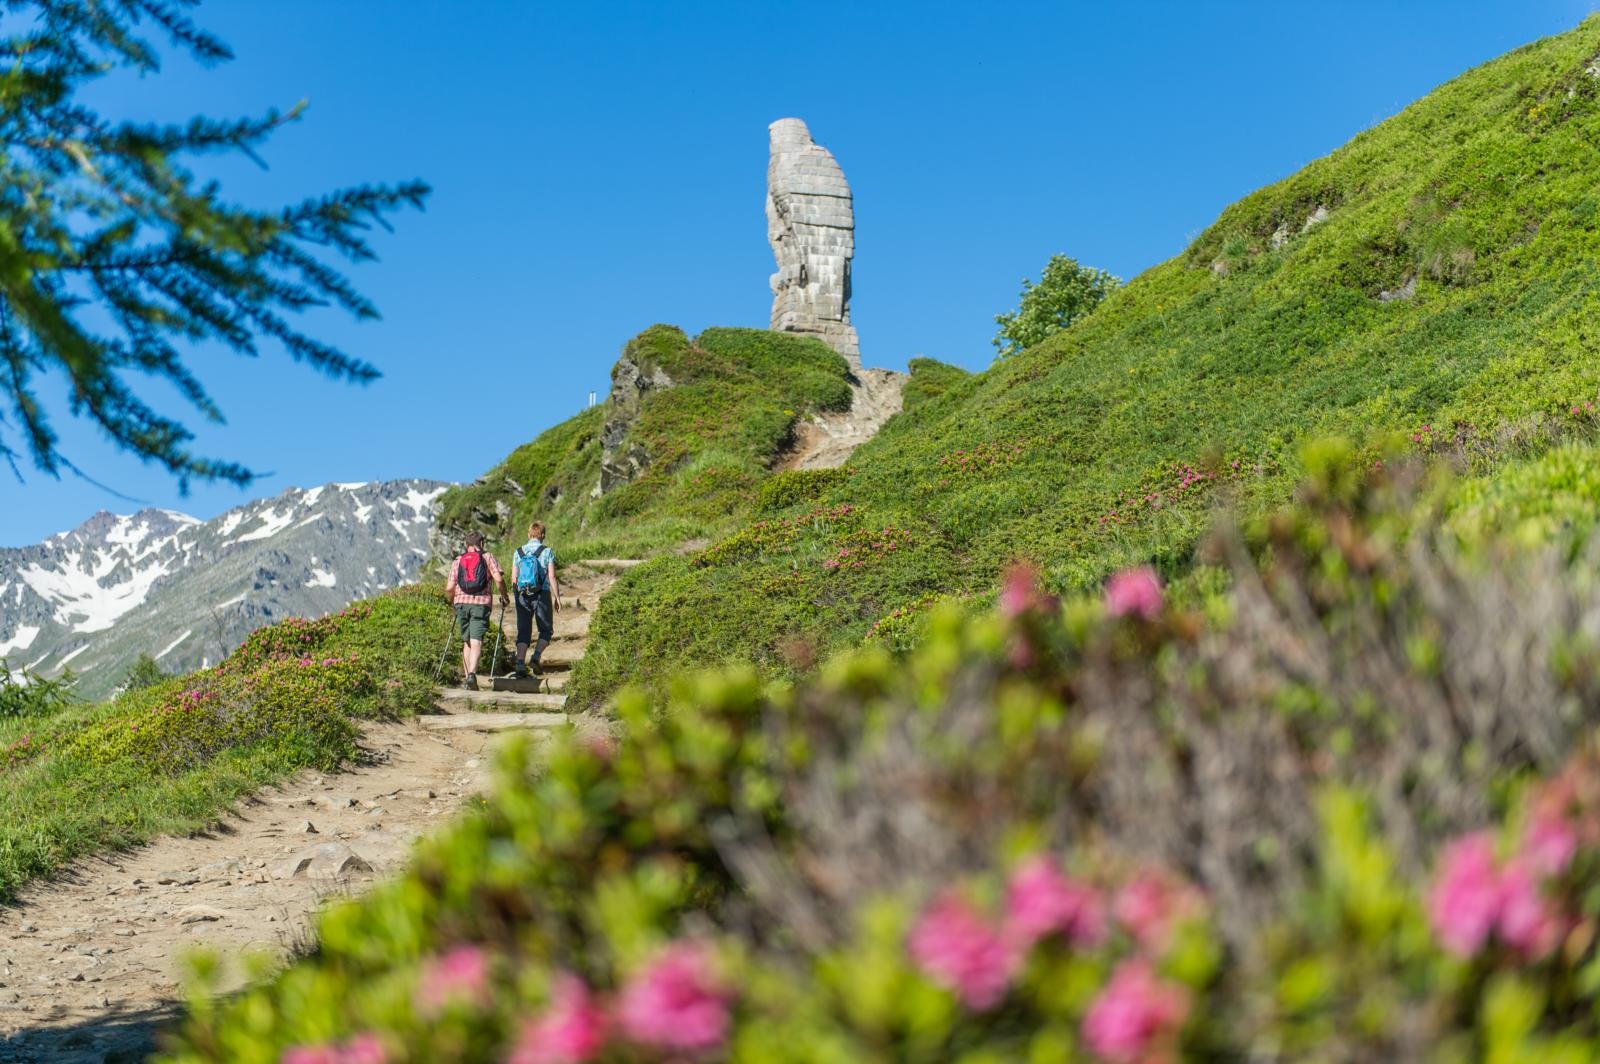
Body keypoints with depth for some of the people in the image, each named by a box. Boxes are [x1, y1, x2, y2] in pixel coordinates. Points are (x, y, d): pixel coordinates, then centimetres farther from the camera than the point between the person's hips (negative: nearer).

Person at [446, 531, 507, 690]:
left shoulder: (458, 560, 14)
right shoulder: (487, 557, 8)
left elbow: (449, 588, 6)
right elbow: (498, 579, -6)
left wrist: (452, 600, 26)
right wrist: (504, 596, 9)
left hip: (461, 603, 3)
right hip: (481, 603, -3)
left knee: (466, 642, 16)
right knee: (476, 642, -10)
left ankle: (467, 677, 15)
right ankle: (472, 675, -29)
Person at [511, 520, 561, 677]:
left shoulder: (518, 552, 6)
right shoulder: (547, 552, -4)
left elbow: (514, 578, 8)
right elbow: (552, 577, -7)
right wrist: (557, 597, 0)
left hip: (522, 595, 3)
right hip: (542, 595, -3)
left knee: (523, 631, 7)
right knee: (546, 629, 12)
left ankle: (520, 663, -7)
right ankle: (536, 657, -8)